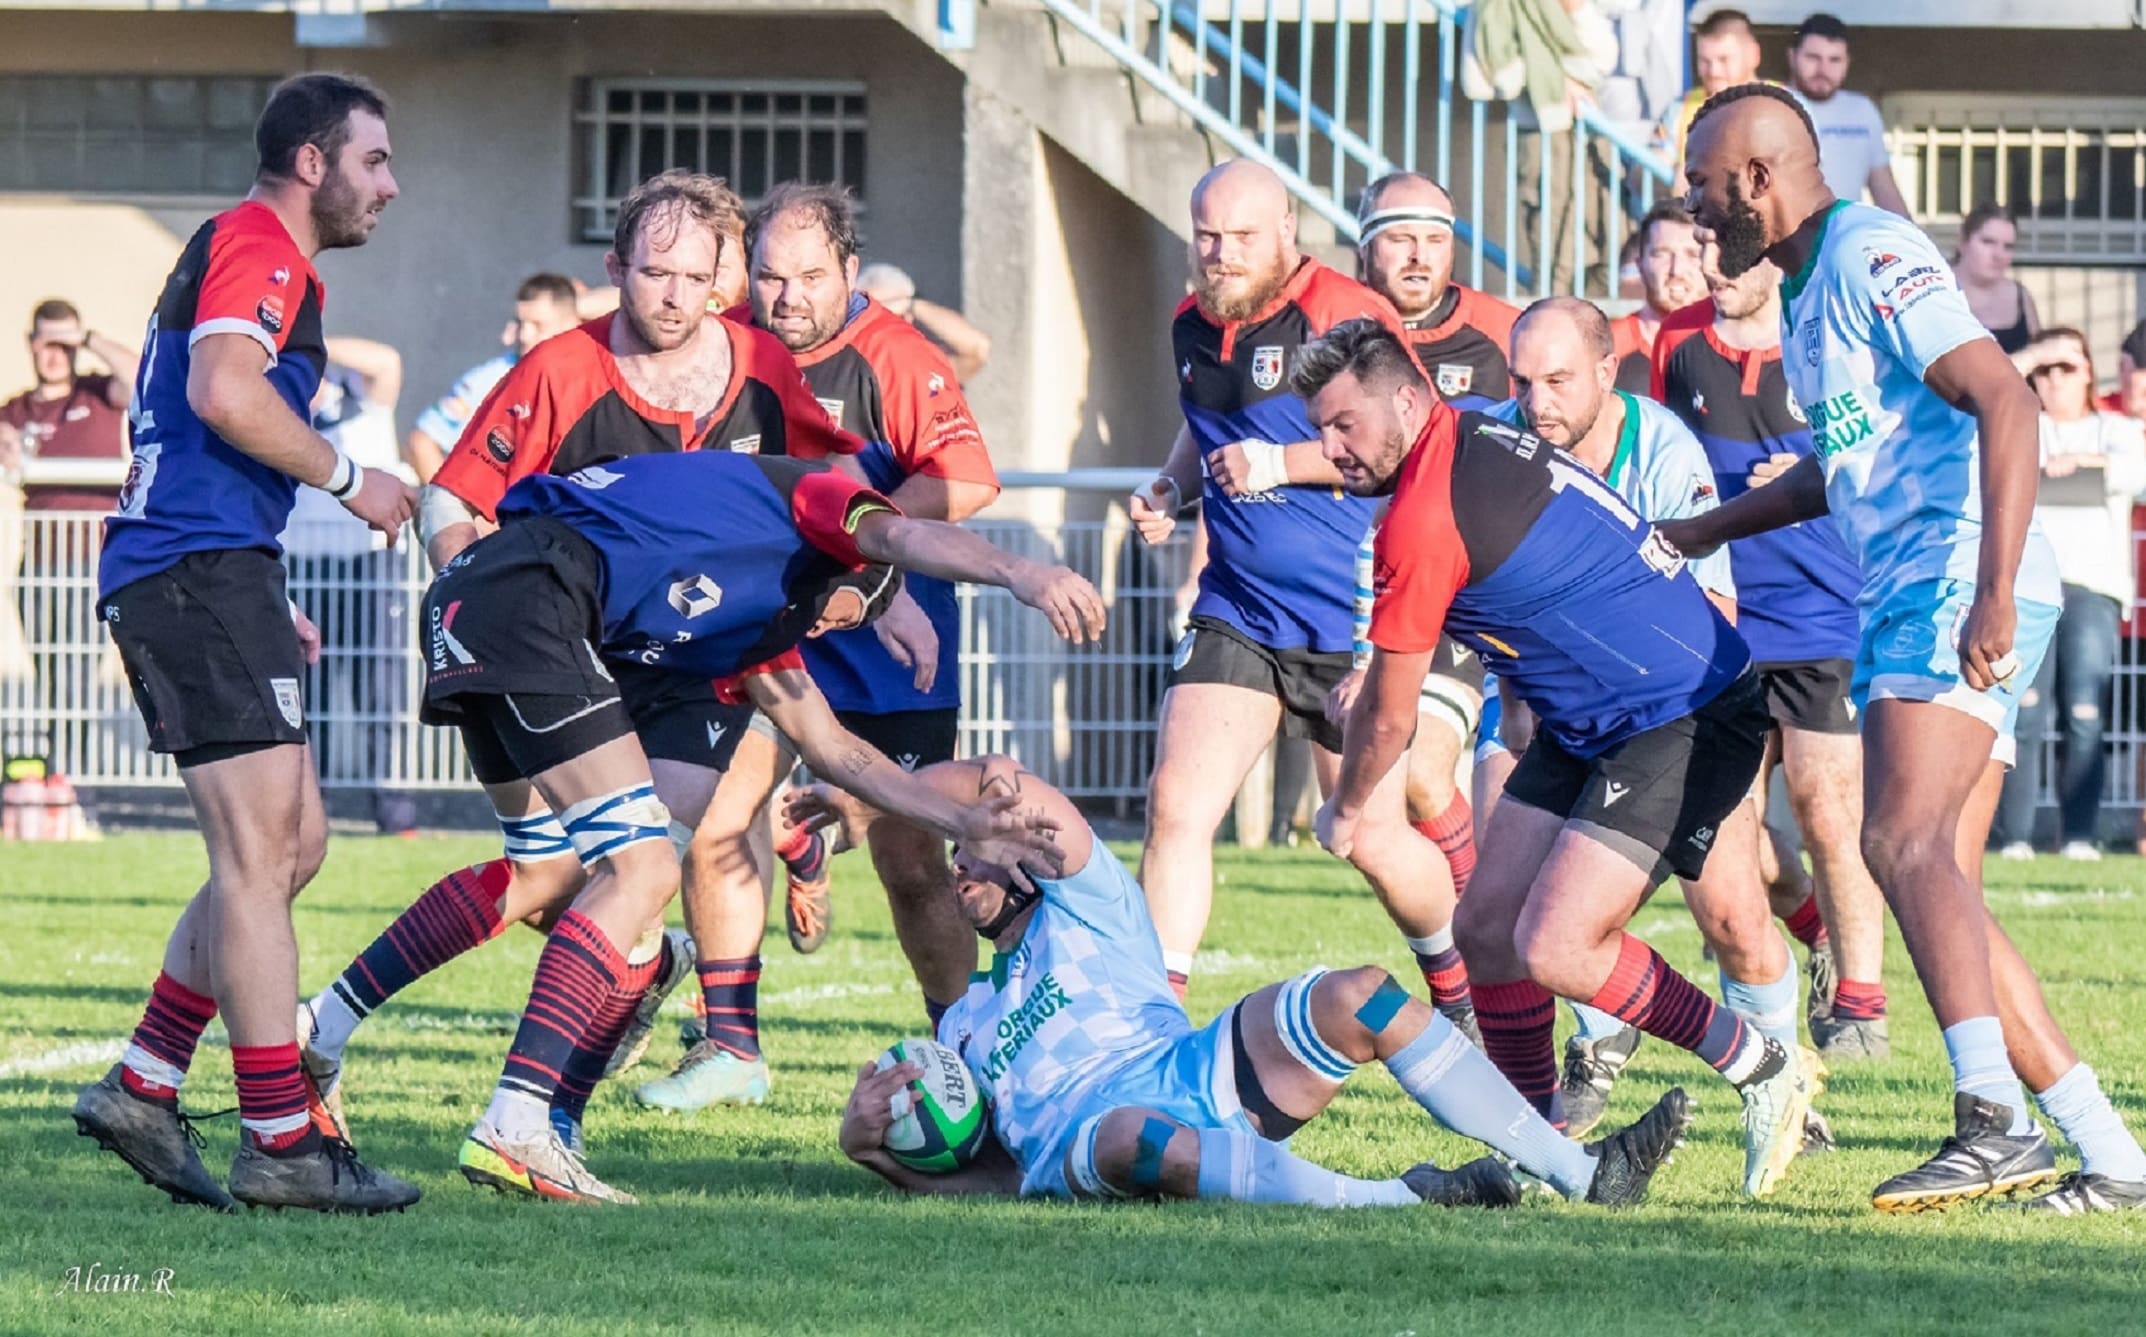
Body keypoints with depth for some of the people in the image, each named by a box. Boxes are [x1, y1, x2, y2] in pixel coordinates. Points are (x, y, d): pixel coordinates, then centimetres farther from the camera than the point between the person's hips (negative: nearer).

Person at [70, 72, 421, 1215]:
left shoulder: (250, 252, 25)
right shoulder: (256, 246, -8)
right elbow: (224, 393, -25)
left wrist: (263, 605, 28)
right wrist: (347, 478, -14)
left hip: (197, 577, 11)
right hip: (202, 572, -11)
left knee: (292, 841, 12)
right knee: (260, 851, -11)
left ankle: (142, 1088, 12)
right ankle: (281, 1143, -11)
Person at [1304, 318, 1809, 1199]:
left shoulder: (1423, 517, -21)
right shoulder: (1475, 442, 6)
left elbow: (1389, 718, -9)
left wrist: (1344, 813, 9)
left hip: (1687, 721, -10)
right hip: (1588, 723, 10)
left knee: (1554, 947, -20)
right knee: (1485, 929, 4)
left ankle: (1761, 1073, -3)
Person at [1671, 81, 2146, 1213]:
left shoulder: (1870, 255, -9)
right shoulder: (1806, 291, 22)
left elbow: (2006, 403, -19)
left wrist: (1992, 595, -27)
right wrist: (1705, 530, 42)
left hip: (1955, 589, -10)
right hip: (1908, 602, 10)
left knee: (1905, 843, -24)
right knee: (1940, 891, 4)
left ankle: (1994, 1122, -36)